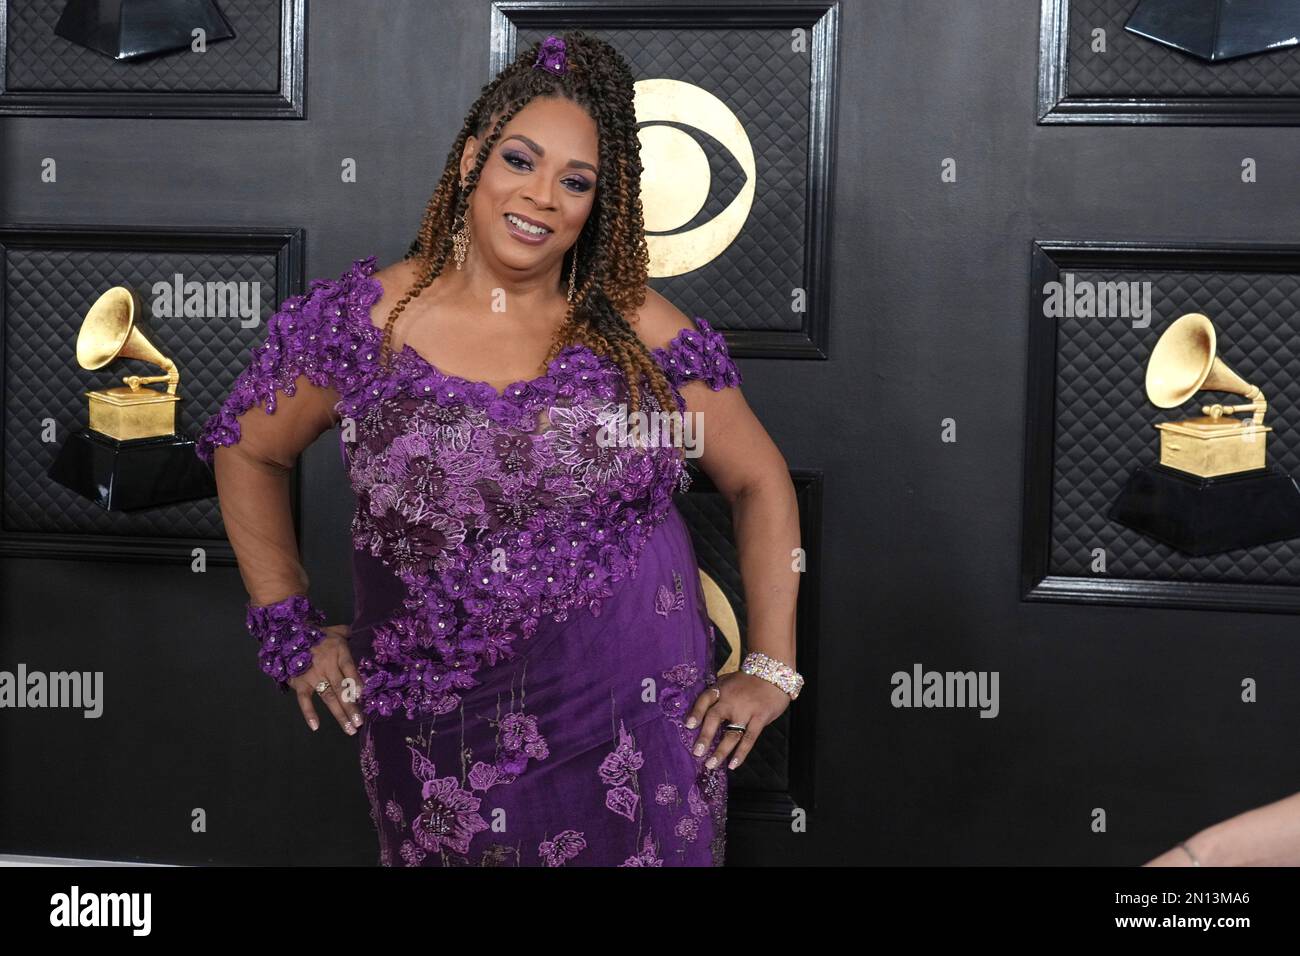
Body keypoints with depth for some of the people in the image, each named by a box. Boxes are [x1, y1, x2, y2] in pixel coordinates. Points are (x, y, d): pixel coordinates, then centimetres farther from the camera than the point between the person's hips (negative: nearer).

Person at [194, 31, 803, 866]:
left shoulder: (640, 329, -3)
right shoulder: (369, 320, -4)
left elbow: (759, 482, 5)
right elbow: (248, 451, 10)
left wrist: (771, 668, 0)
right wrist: (290, 629, 6)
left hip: (635, 735, 0)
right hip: (441, 745, 0)